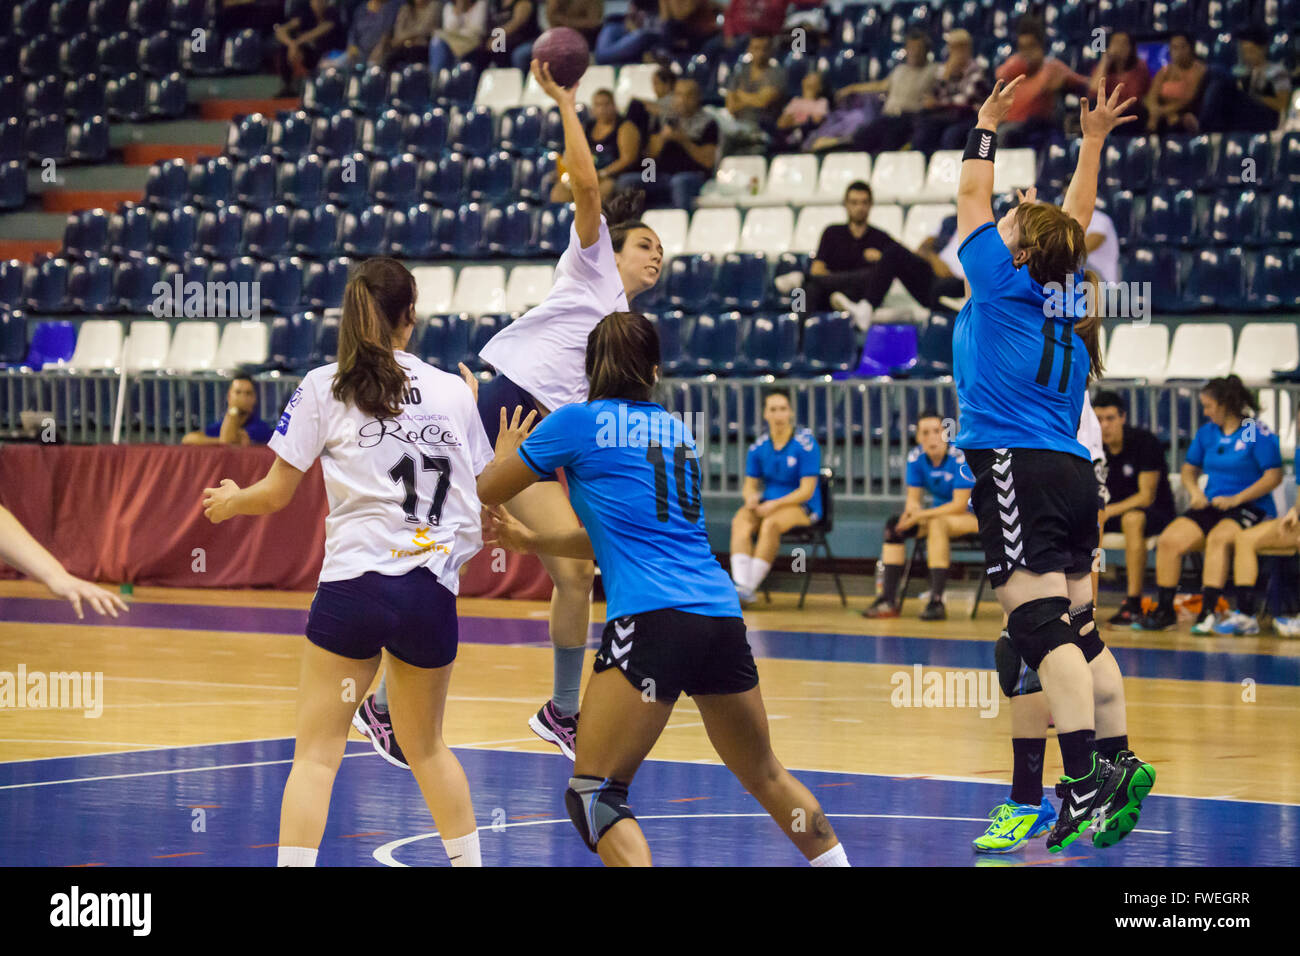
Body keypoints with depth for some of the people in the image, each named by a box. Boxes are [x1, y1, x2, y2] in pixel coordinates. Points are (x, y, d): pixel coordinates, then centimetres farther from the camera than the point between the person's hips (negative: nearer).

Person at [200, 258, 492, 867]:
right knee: (425, 747, 22)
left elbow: (274, 494, 3)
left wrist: (229, 501, 25)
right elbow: (485, 493, 14)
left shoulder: (325, 387, 1)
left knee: (317, 753, -1)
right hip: (434, 590, 3)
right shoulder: (454, 392, 8)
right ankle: (470, 860, 26)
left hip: (355, 583, -3)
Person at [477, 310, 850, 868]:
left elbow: (485, 491, 15)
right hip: (722, 617, 6)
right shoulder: (676, 431, 21)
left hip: (651, 622, -6)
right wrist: (531, 542, 38)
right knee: (763, 774, 23)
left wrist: (506, 454, 35)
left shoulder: (578, 422, 3)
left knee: (593, 792, -6)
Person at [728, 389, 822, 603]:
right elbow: (750, 484, 11)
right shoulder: (758, 447, 6)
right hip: (767, 504, 5)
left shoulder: (806, 444, -9)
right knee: (740, 522, -28)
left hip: (802, 508, -5)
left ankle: (749, 587, -37)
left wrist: (775, 504, -22)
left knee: (771, 523, -36)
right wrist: (751, 497, -14)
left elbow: (807, 491, -12)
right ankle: (740, 583, -41)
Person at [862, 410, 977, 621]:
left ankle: (937, 601, -39)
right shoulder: (916, 457, -4)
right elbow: (913, 498, 3)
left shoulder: (960, 458, -22)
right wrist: (911, 510, -22)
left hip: (972, 517, -7)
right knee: (894, 524, -11)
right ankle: (888, 599, -14)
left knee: (937, 523, -36)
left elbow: (960, 505, -24)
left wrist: (921, 515, -28)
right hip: (940, 514, 7)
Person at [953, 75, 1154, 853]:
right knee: (1077, 627, 11)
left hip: (1017, 468, -8)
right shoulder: (1069, 294, 14)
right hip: (1072, 470, 8)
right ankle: (1117, 760, 8)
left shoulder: (1004, 284, -1)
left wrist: (987, 126, 21)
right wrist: (1093, 142, 37)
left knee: (1042, 626, -14)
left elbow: (972, 196, 9)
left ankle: (1085, 782, -24)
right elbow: (1078, 217, 30)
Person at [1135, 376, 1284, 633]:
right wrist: (1195, 491, 2)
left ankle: (1208, 611, -43)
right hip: (1211, 506, 6)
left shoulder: (1257, 433, -6)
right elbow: (1189, 469, 25)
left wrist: (1236, 499, -17)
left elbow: (1274, 476, -12)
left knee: (1218, 538, -37)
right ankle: (1165, 610, -11)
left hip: (1252, 508, -6)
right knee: (1169, 540, -18)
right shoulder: (1206, 432, 14)